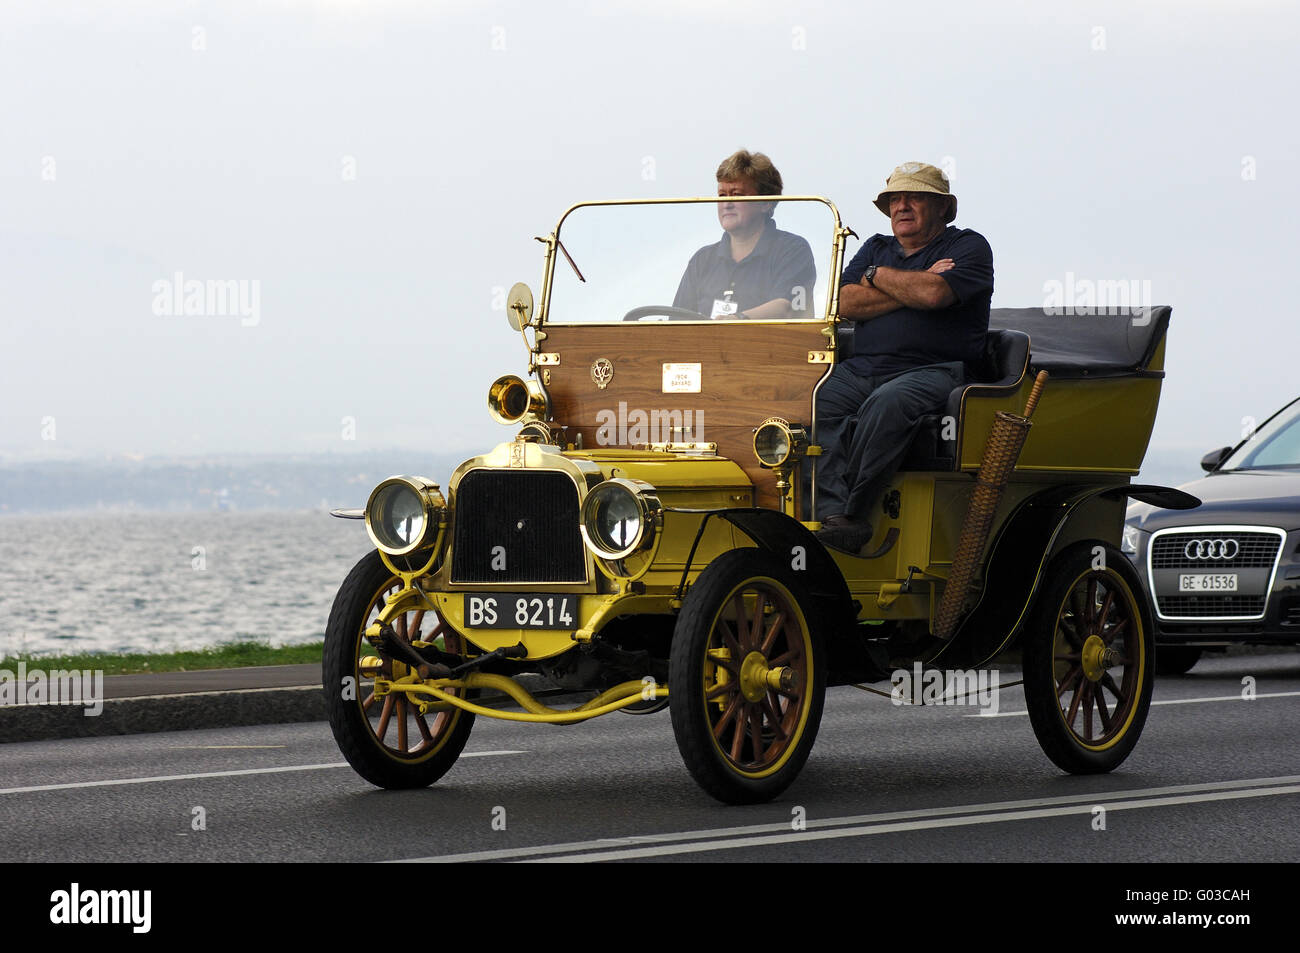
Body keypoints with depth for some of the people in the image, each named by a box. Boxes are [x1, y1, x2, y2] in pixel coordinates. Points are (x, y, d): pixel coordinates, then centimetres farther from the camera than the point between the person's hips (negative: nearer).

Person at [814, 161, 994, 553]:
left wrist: (878, 276, 4)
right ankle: (834, 514, -38)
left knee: (886, 404, -38)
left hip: (932, 370, -5)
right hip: (862, 369, 5)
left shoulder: (969, 247, 8)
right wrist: (912, 288, 0)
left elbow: (934, 293, -13)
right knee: (815, 401, -26)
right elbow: (847, 303, 8)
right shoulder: (876, 248, 26)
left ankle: (851, 511, -32)